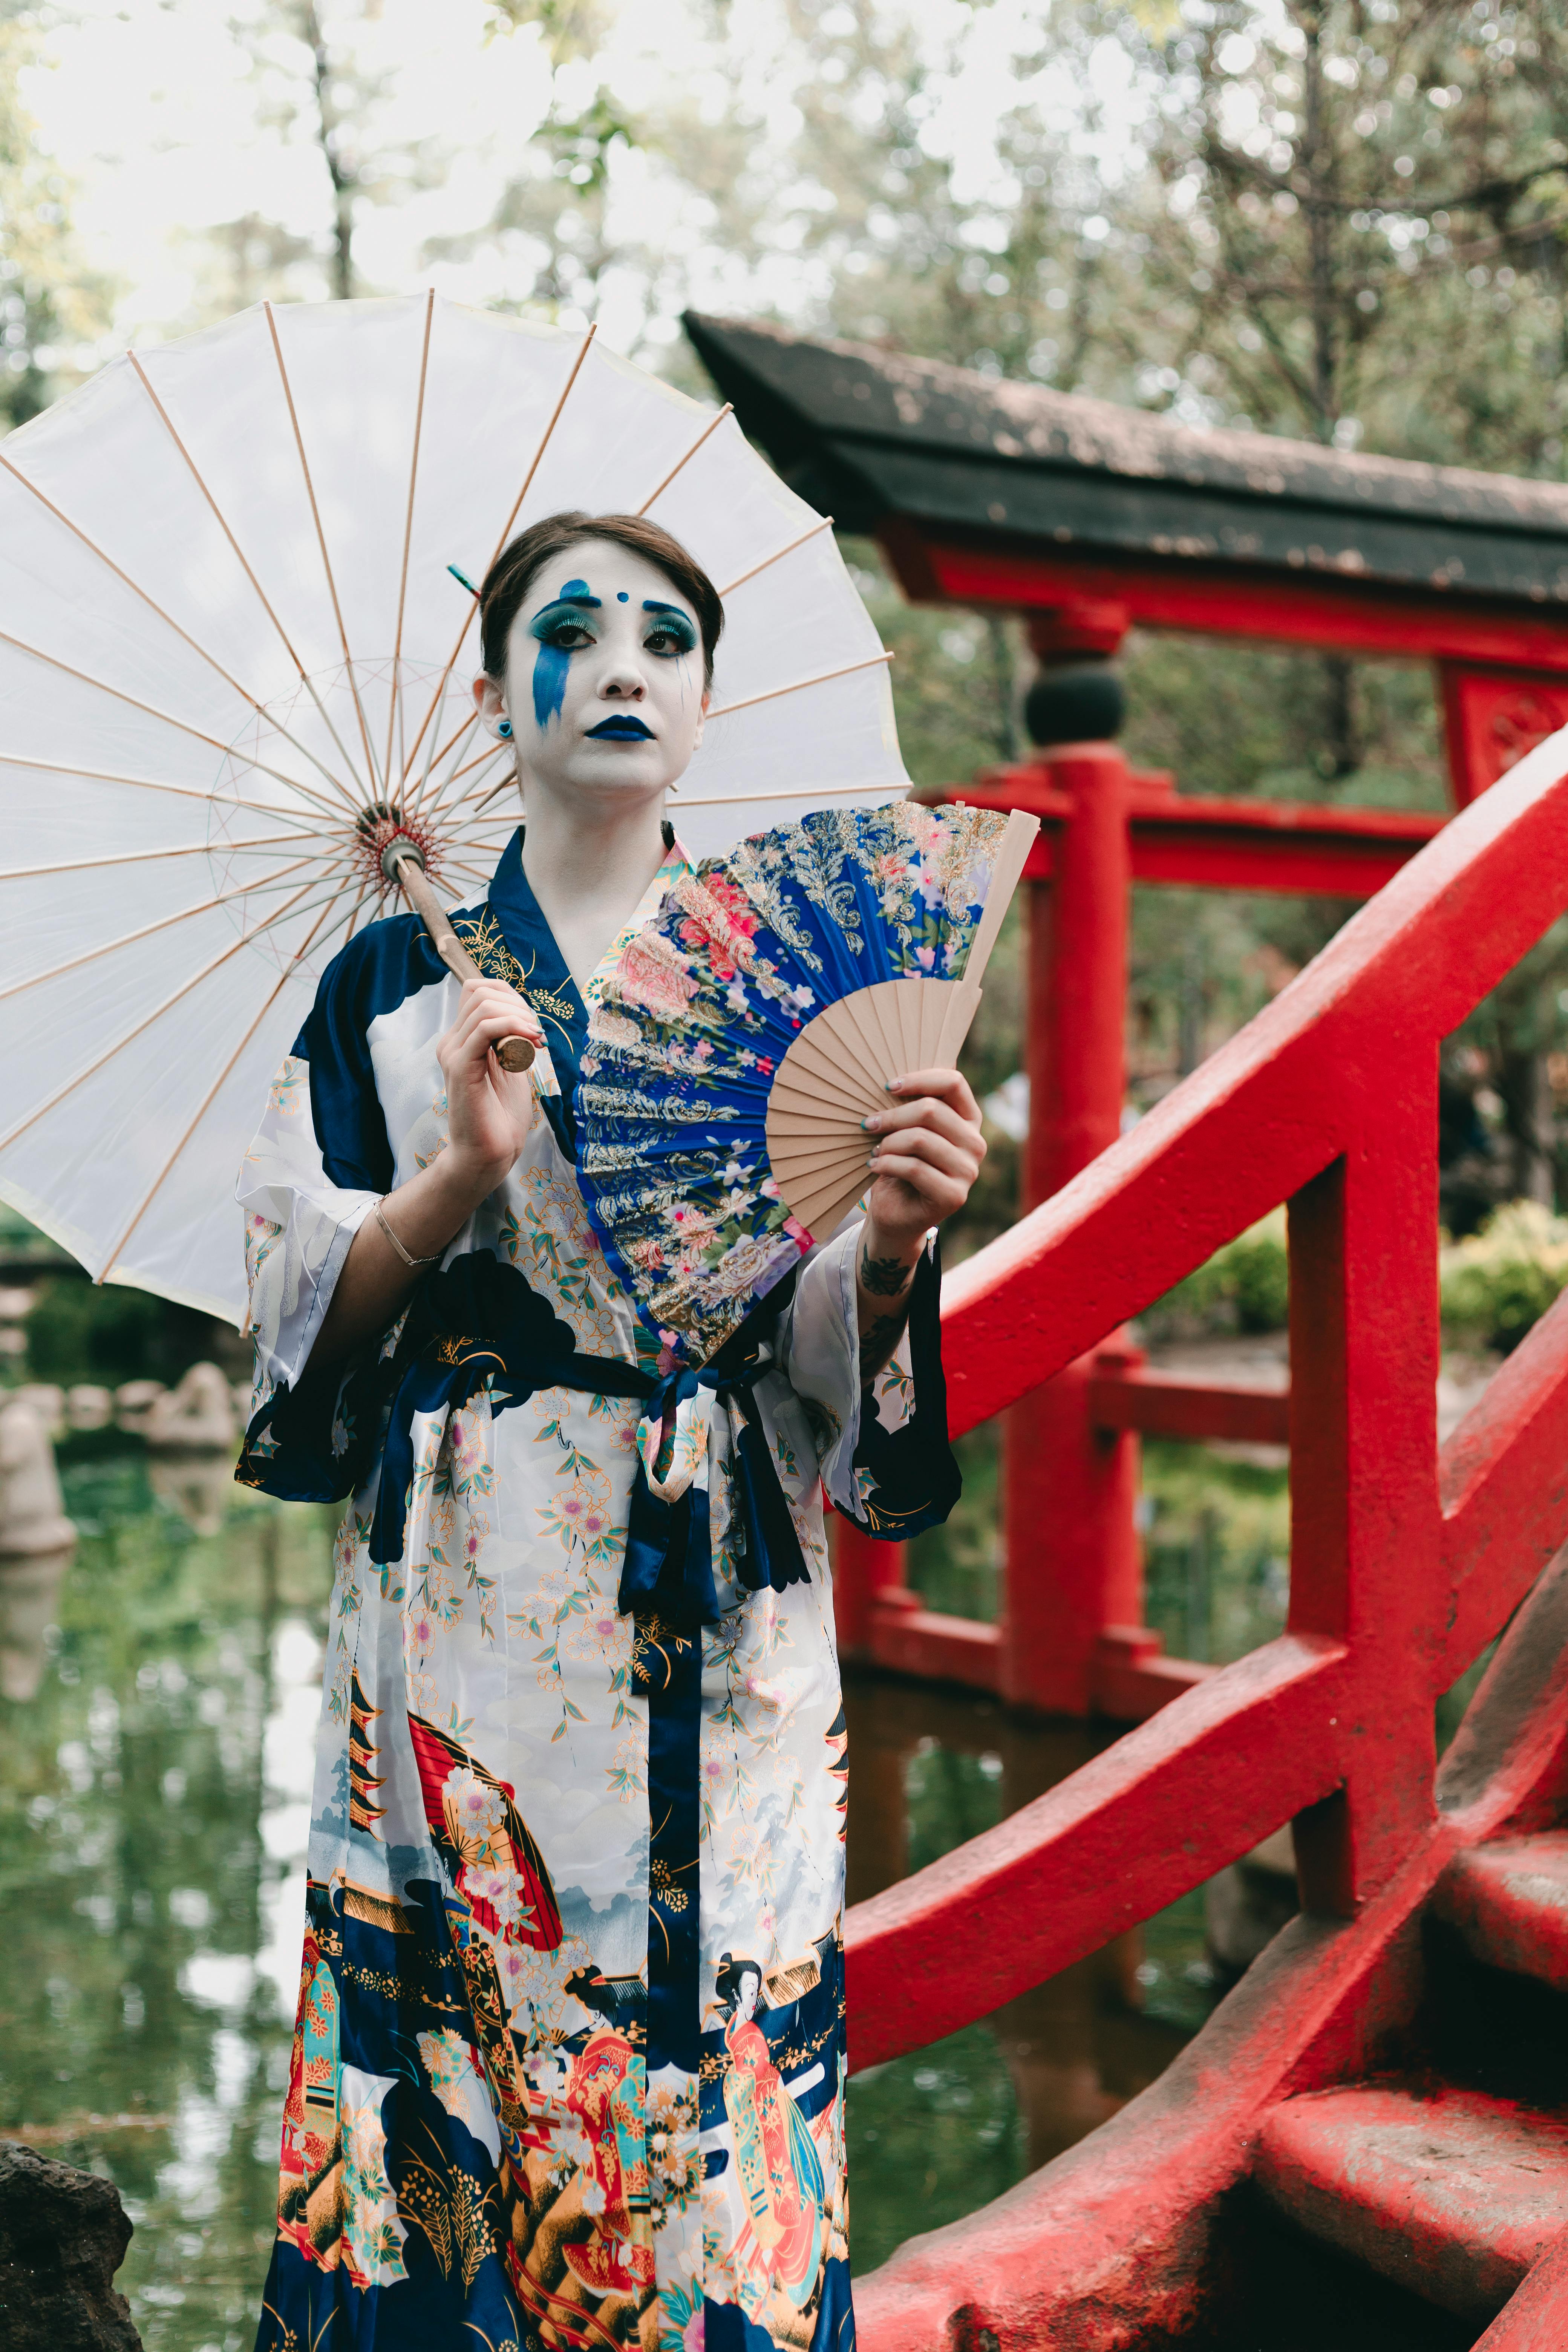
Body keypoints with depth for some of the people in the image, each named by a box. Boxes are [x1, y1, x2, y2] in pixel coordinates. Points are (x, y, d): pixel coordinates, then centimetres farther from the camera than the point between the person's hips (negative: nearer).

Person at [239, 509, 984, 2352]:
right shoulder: (396, 983, 8)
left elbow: (841, 1372, 4)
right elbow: (299, 1303, 2)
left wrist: (893, 1245, -16)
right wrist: (463, 1177, -14)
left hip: (726, 1637, 1)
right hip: (463, 1627, 0)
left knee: (713, 2049, 2)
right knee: (444, 2059, 1)